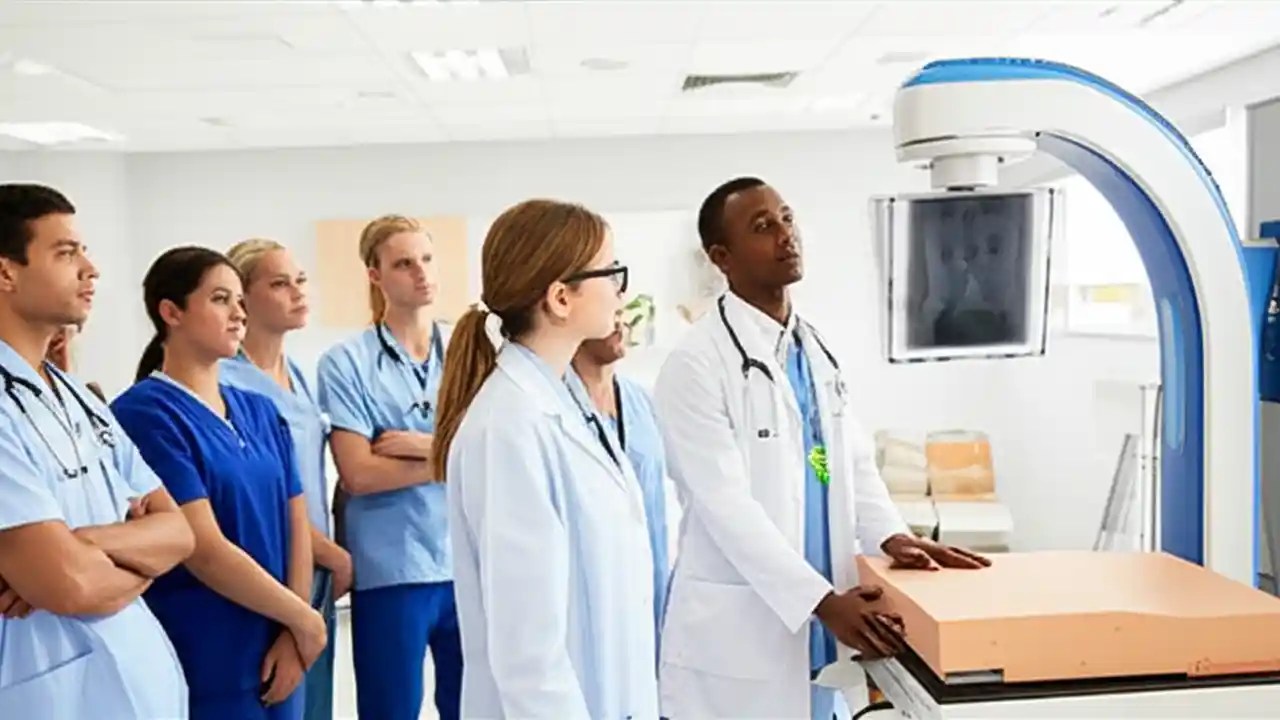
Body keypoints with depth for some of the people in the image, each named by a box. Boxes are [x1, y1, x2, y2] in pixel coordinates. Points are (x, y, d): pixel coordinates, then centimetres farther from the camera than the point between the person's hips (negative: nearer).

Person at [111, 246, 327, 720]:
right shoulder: (145, 413, -13)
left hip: (275, 658, 6)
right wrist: (305, 621, -10)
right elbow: (205, 552, -18)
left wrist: (292, 634, -7)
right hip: (200, 669, -6)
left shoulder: (259, 411, 8)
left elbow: (296, 524, 5)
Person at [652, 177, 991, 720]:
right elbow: (726, 505, -18)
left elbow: (854, 463, 9)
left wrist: (890, 535, -10)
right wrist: (823, 601, -22)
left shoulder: (819, 351, 11)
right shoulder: (697, 363, -13)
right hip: (739, 638, -6)